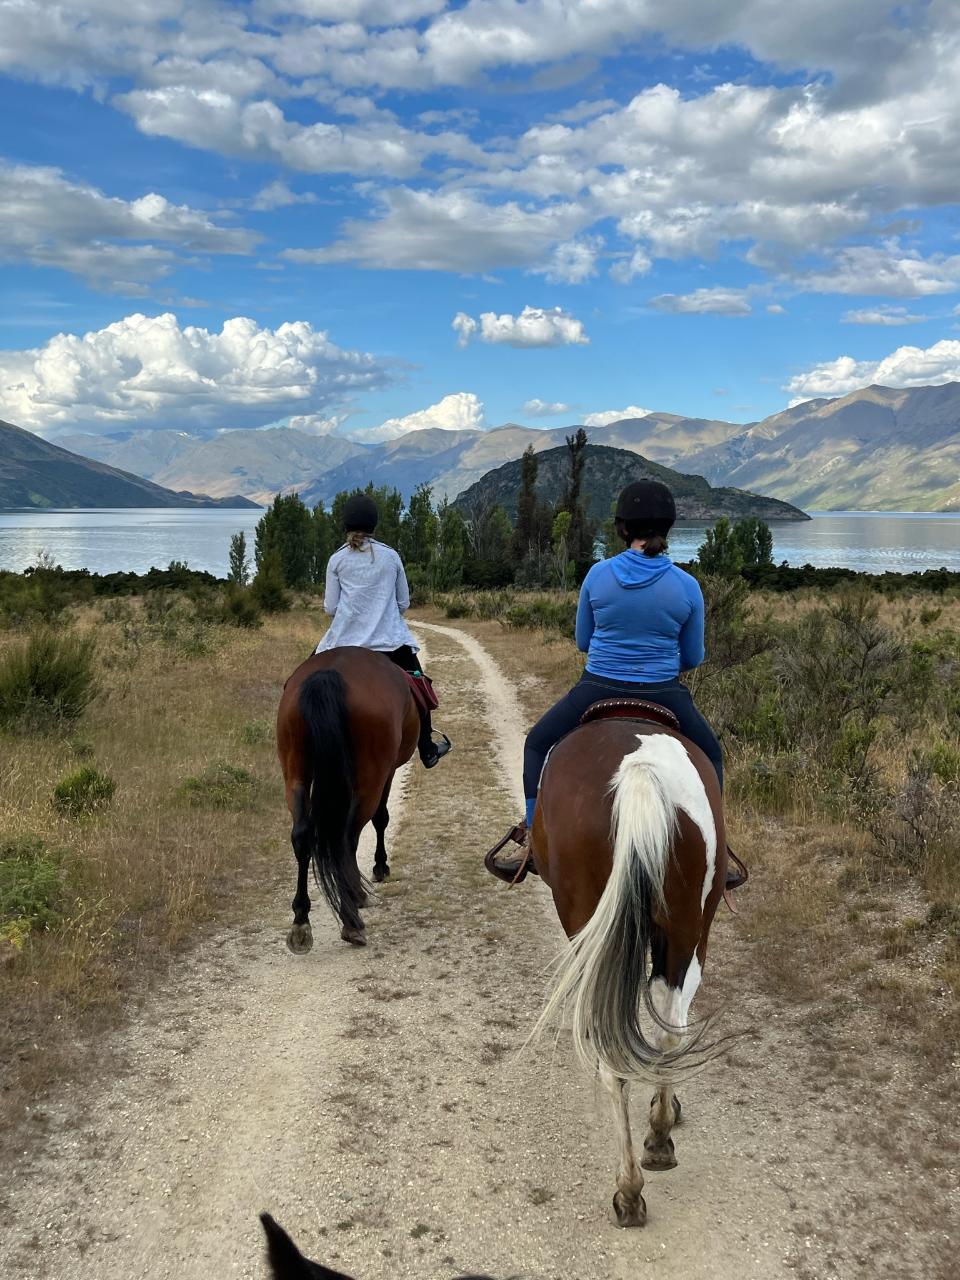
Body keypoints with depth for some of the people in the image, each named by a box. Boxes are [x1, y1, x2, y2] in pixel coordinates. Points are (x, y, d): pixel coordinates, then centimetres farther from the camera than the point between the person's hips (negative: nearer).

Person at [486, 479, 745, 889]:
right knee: (709, 754, 28)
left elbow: (582, 641, 5)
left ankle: (530, 840, 19)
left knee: (538, 743, 25)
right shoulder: (687, 586, -8)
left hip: (598, 691, 0)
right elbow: (693, 658, 2)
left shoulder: (598, 575, -7)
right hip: (664, 696, 0)